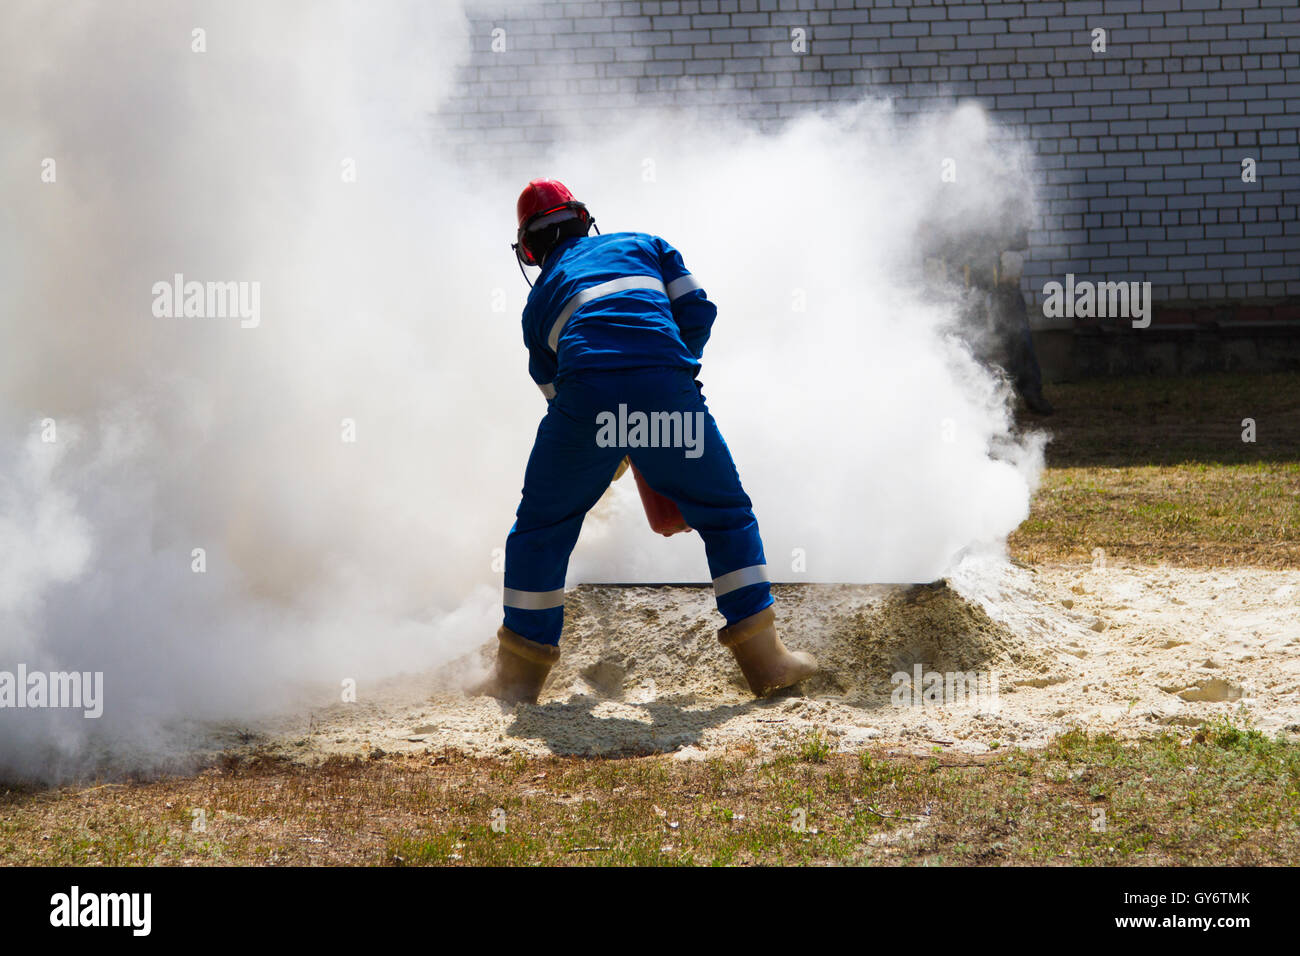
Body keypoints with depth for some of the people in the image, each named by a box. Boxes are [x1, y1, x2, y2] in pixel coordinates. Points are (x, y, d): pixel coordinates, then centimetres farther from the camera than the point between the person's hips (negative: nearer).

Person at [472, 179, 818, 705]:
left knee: (540, 528, 19)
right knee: (727, 517, 17)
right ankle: (765, 659, 14)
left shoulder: (539, 299, 29)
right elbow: (697, 311, 17)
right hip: (666, 392, 0)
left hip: (584, 392, 0)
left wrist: (607, 458, 42)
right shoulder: (643, 244, 29)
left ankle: (520, 672, 20)